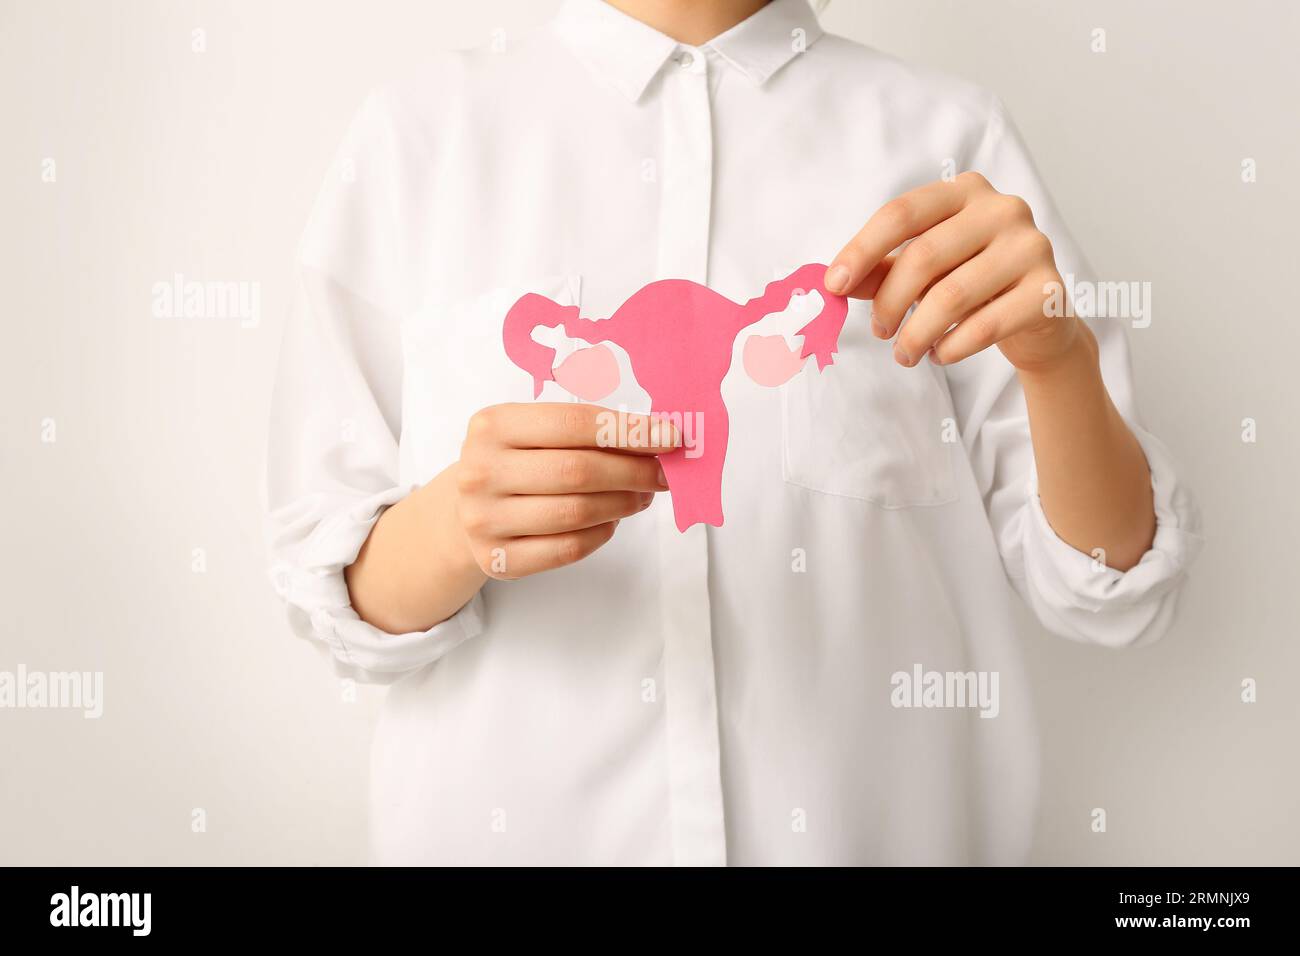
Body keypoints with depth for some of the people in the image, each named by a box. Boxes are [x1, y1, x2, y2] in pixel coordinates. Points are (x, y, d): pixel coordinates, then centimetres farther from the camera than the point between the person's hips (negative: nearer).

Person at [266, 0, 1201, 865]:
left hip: (879, 818, 1)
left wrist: (1060, 354, -23)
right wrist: (456, 522, -25)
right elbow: (336, 590, -5)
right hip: (509, 813, 1)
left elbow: (1111, 585, -6)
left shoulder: (949, 135, -5)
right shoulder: (419, 129, -5)